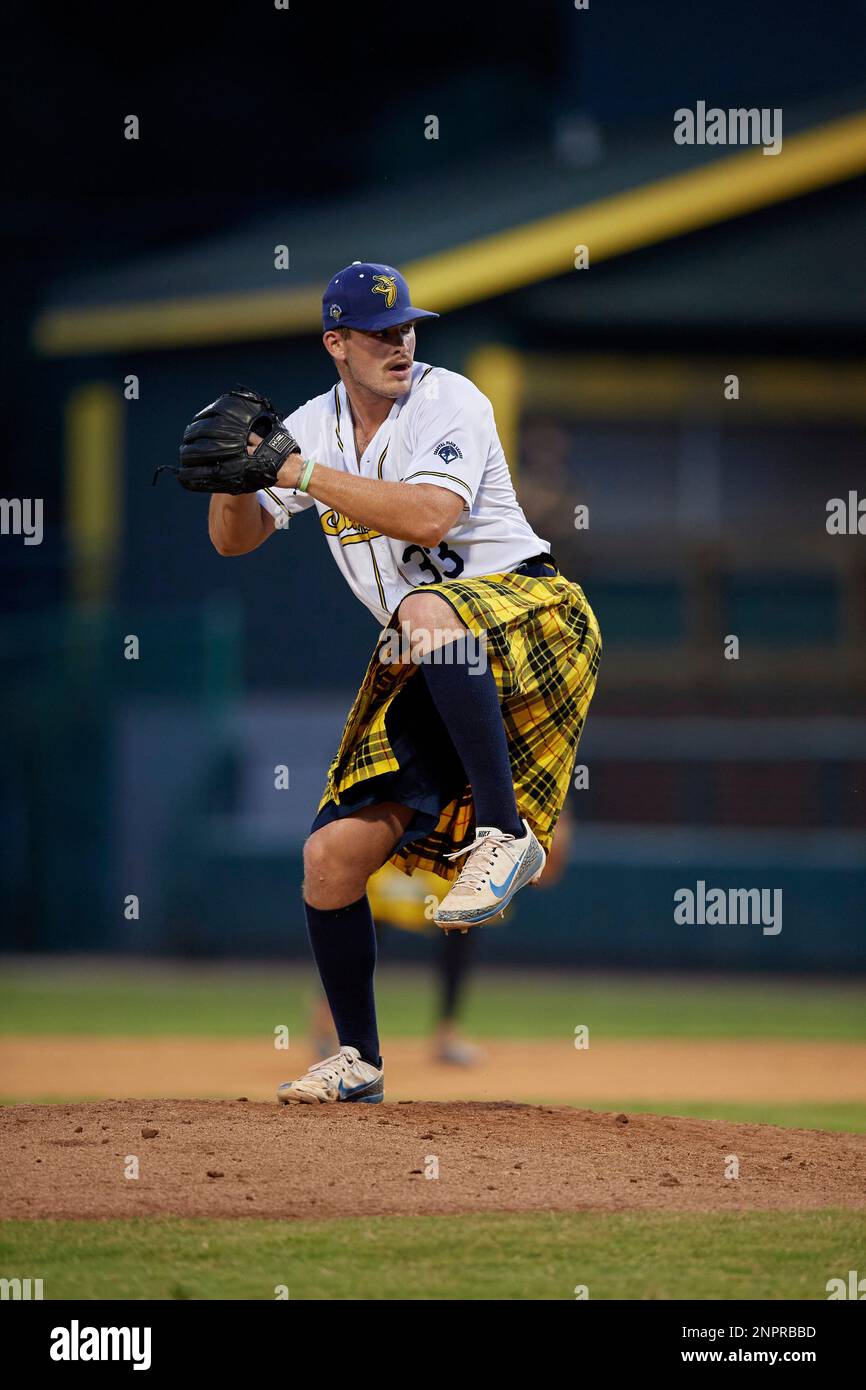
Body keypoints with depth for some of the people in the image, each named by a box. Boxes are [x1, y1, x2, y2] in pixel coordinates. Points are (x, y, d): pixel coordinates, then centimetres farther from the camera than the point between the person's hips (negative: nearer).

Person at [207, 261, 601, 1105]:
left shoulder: (449, 402, -9)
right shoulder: (314, 428, 10)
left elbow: (428, 517, -26)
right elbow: (235, 540, 9)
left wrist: (302, 473, -25)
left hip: (527, 610, -6)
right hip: (420, 669, 6)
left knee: (426, 612, -42)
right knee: (334, 855, -2)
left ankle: (504, 834, -38)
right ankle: (358, 1062, 15)